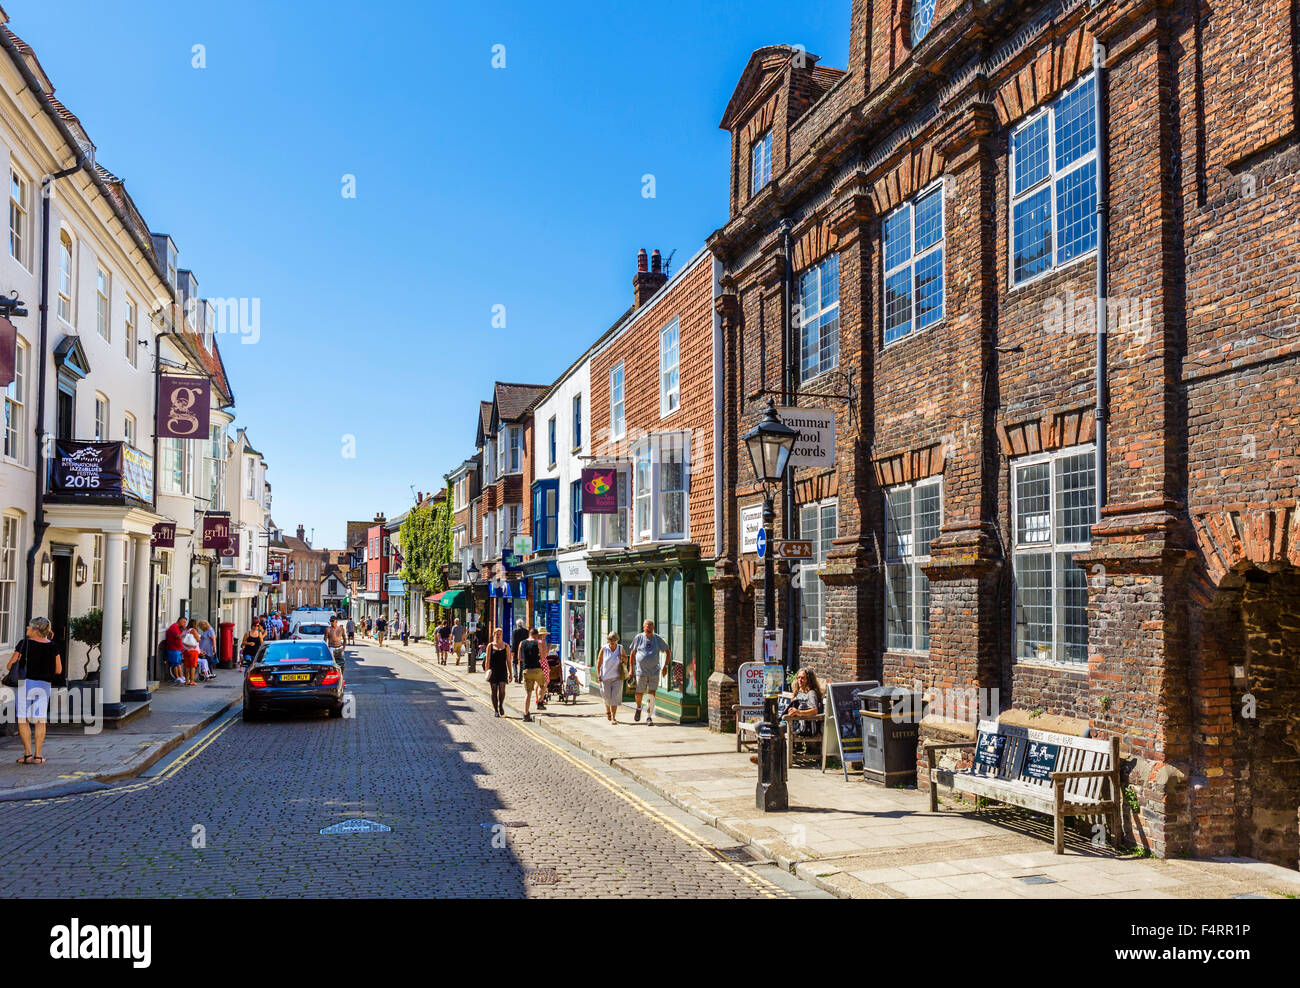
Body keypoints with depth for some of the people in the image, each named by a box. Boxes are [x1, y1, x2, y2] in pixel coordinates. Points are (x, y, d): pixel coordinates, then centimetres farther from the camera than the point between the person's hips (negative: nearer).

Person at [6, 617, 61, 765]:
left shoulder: (24, 643, -9)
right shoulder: (52, 646, 0)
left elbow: (10, 665, -4)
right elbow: (58, 670, 5)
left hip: (26, 683, -3)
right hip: (44, 685, 3)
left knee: (23, 720, 6)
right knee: (40, 721, 8)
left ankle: (28, 753, 0)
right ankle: (37, 755, 5)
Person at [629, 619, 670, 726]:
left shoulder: (658, 639, 0)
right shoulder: (639, 638, -1)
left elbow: (667, 651, 11)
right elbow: (632, 653, 7)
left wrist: (665, 666, 3)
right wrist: (631, 668, 4)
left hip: (654, 672, 0)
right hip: (641, 671, 0)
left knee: (651, 695, -8)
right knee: (639, 694, 6)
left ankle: (649, 717, 1)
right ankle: (638, 708, 38)